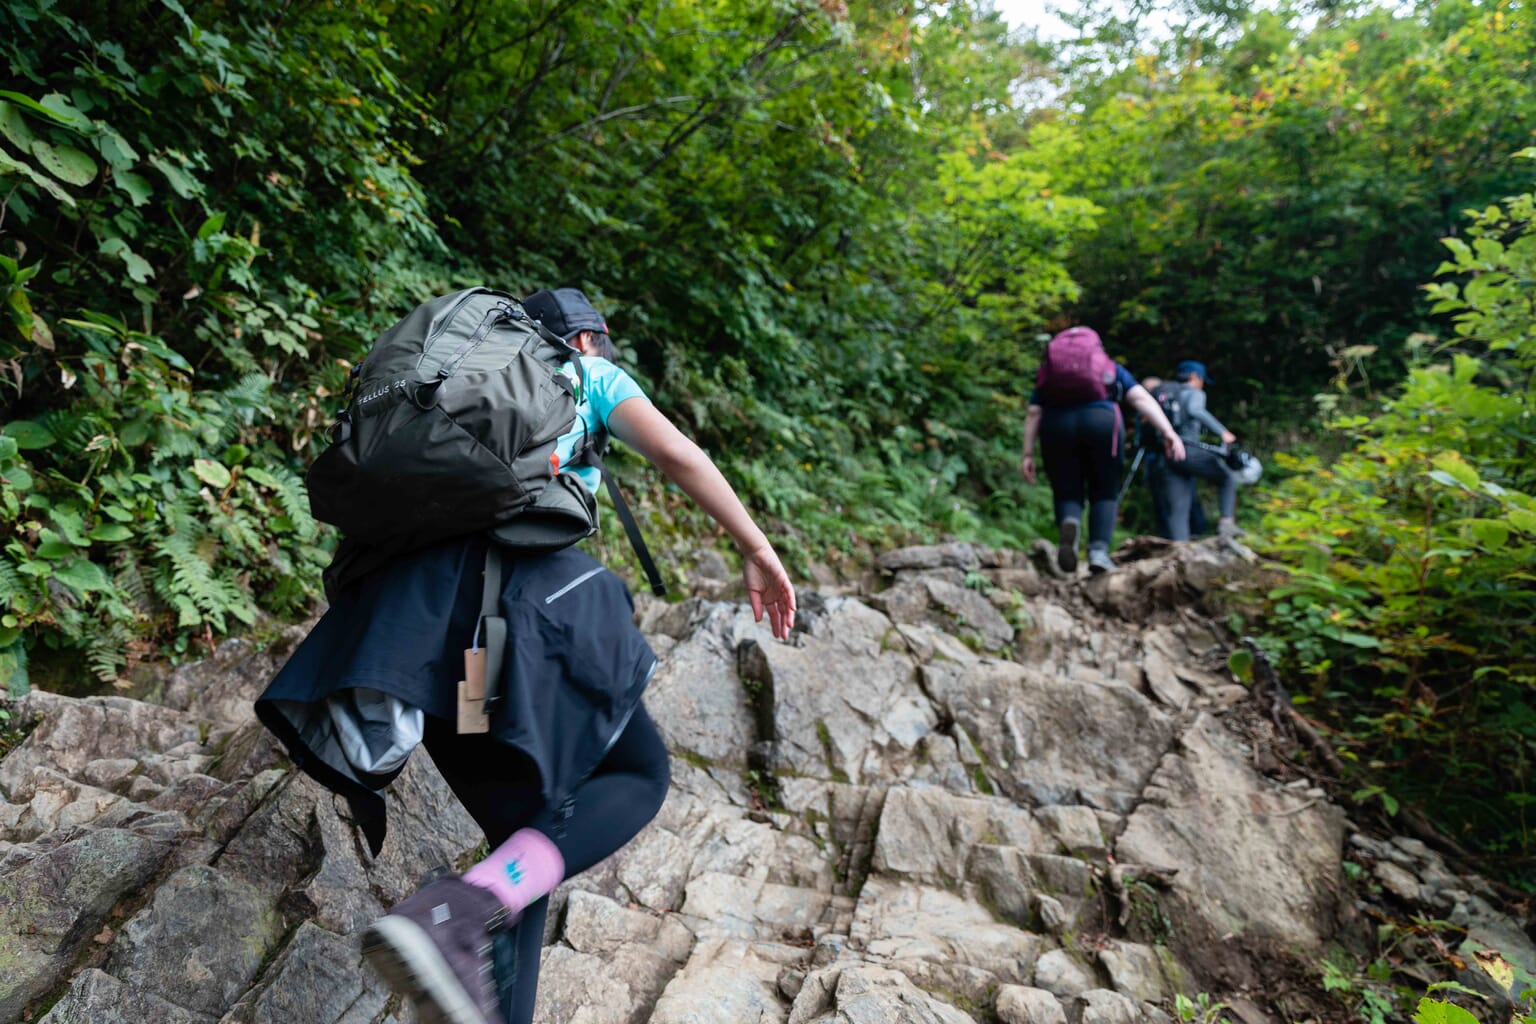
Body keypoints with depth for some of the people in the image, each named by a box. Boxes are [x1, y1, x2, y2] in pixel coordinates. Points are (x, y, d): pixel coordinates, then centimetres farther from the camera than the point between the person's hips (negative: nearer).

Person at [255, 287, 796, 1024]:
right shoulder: (590, 375, 20)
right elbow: (679, 456, 5)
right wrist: (757, 551, 11)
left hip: (411, 604, 6)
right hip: (519, 583, -6)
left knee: (530, 834, 14)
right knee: (640, 774, 7)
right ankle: (457, 916, -16)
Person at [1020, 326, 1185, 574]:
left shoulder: (1047, 372, 26)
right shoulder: (1111, 368, 25)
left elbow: (1033, 413, 12)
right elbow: (1141, 398, 9)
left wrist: (1028, 454, 7)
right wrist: (1168, 432, 0)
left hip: (1057, 425, 1)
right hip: (1102, 421, 0)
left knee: (1067, 493, 10)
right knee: (1104, 493, 14)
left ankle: (1068, 522, -23)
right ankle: (1099, 550, -5)